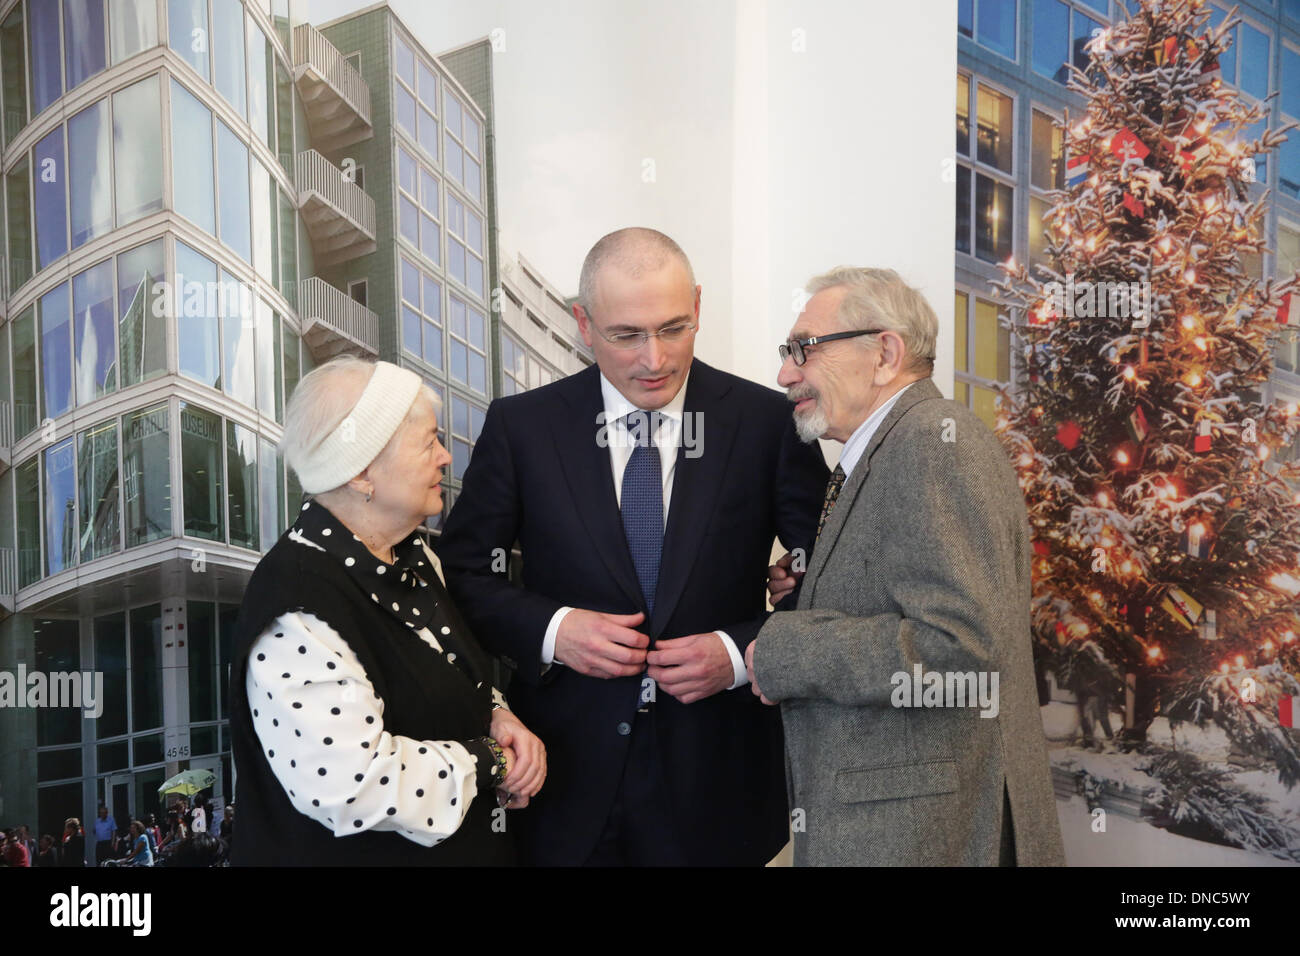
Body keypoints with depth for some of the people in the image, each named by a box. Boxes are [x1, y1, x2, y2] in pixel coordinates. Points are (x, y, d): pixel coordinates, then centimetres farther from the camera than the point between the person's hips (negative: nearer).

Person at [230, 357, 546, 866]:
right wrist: (489, 763, -20)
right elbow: (353, 784, -31)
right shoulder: (299, 612, -26)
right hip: (361, 853, -8)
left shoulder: (412, 555, 2)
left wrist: (497, 718, -6)